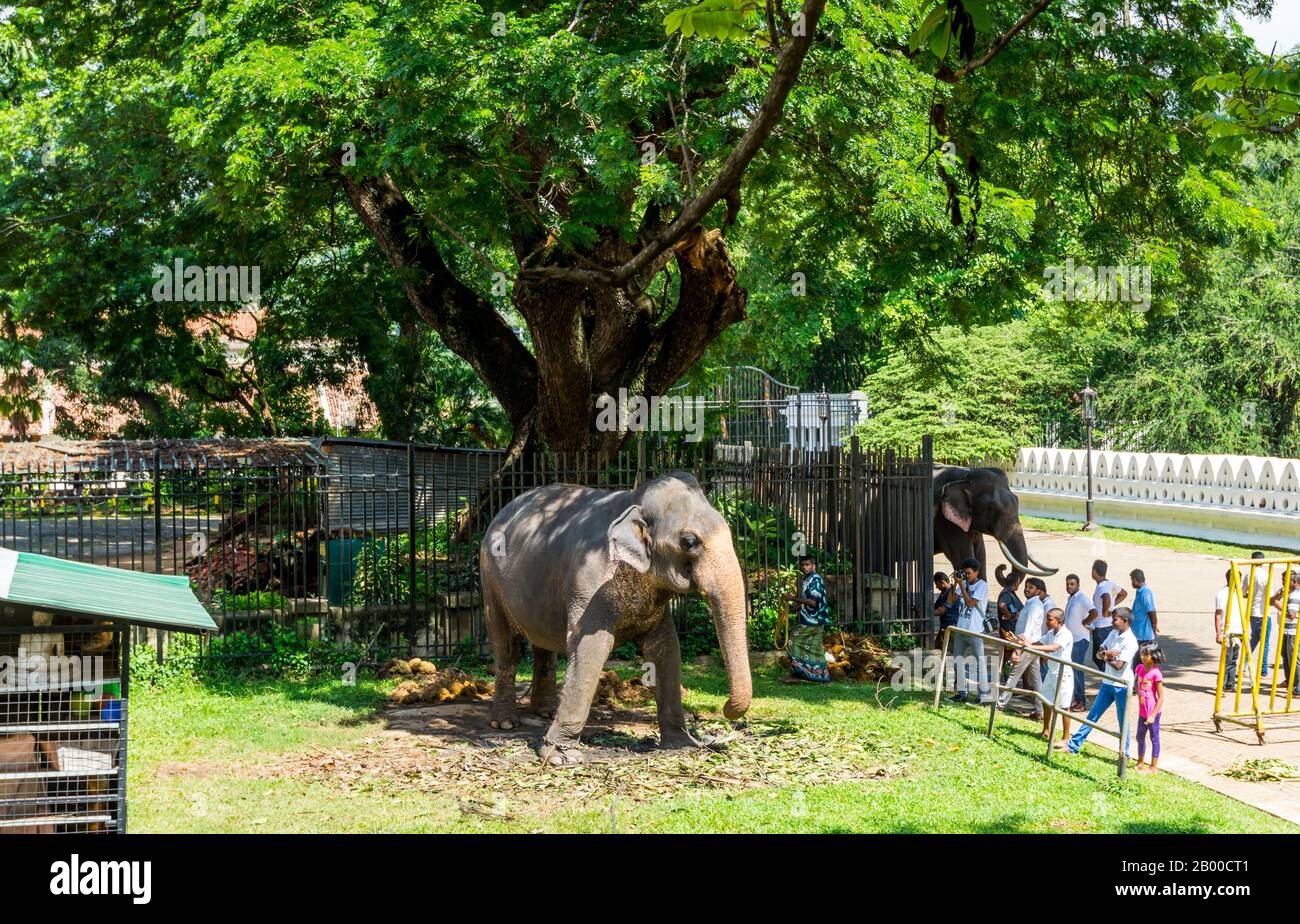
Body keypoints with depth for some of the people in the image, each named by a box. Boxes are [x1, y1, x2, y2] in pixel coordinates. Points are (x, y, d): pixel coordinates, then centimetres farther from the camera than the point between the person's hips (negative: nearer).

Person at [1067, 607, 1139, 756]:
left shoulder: (1130, 642, -17)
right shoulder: (1113, 634, 7)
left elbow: (1118, 665, -21)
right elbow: (1099, 653, 11)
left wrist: (1106, 658, -4)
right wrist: (1106, 653, -12)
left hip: (1122, 686, -7)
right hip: (1107, 682, 7)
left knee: (1123, 721, 4)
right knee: (1093, 715, 10)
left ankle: (1125, 754, 15)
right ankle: (1073, 745, 14)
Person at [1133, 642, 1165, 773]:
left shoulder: (1156, 673, -19)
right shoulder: (1140, 668, -1)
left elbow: (1161, 698, -17)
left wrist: (1153, 715, -18)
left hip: (1153, 712, -7)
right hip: (1142, 711, 7)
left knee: (1154, 738, 4)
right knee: (1140, 737, 19)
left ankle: (1153, 767, 13)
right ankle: (1140, 763, 35)